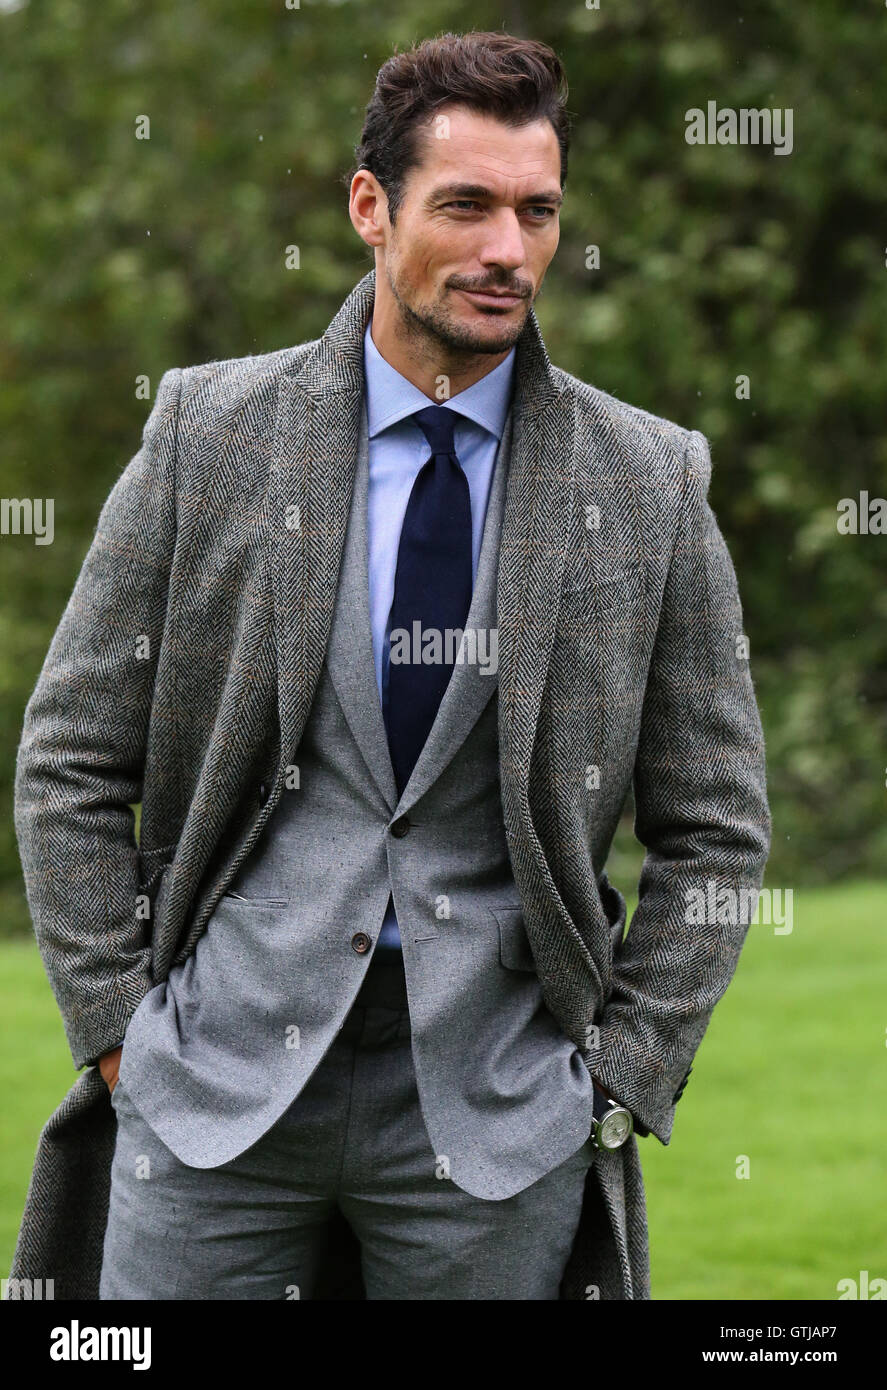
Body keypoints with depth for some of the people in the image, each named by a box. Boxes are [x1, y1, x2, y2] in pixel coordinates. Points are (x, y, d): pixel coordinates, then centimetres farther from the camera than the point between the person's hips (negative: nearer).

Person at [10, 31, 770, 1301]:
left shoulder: (652, 485, 2)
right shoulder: (209, 432, 1)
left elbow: (716, 830, 7)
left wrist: (621, 1078, 1)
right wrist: (118, 1032, 0)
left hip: (494, 1103, 0)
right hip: (223, 1076, 0)